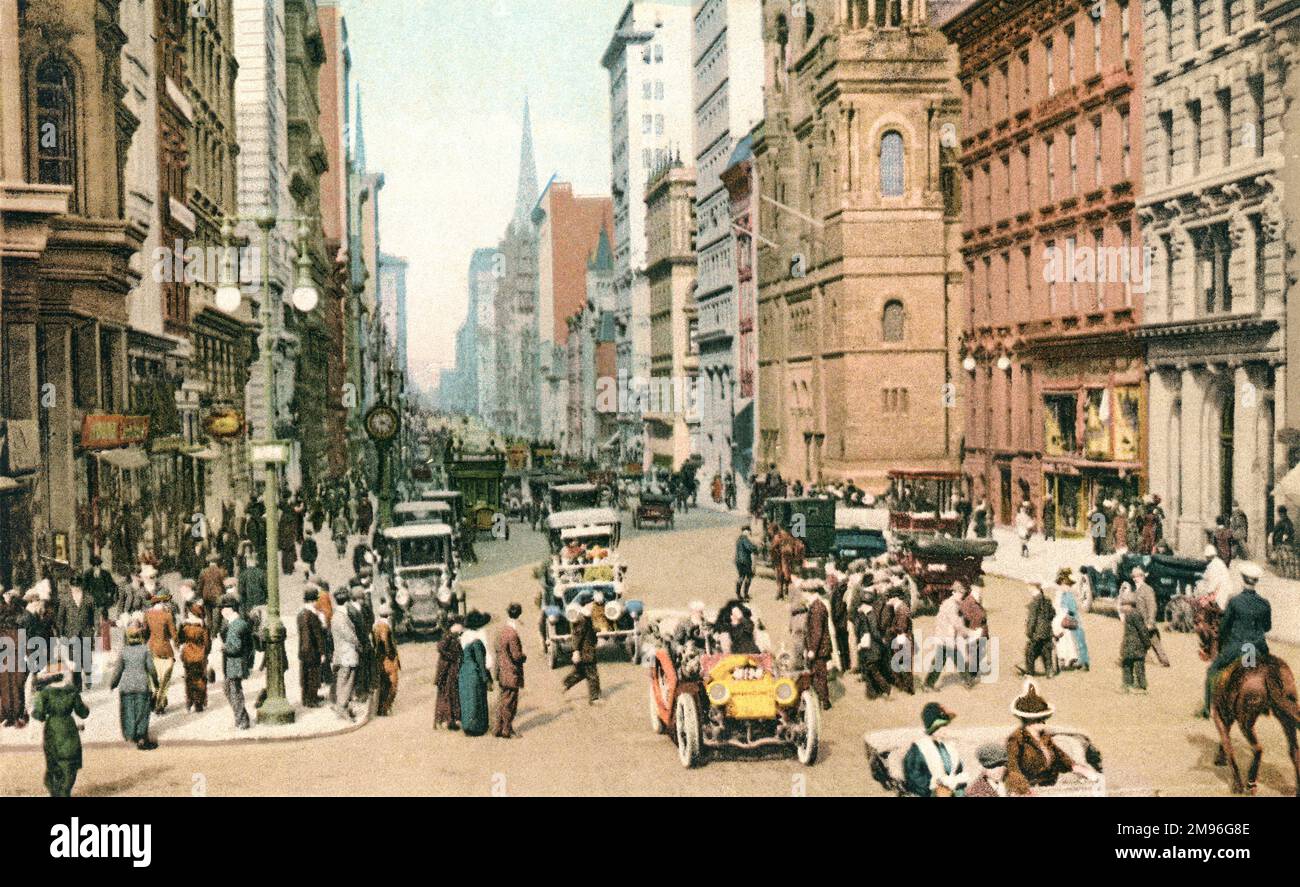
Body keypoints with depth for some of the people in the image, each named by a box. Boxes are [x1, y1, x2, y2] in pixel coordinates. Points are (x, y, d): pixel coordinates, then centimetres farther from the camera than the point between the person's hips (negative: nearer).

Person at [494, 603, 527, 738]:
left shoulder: (501, 633, 7)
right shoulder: (513, 634, -21)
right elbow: (516, 656, -21)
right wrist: (524, 657, -1)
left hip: (503, 674, 9)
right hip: (512, 675, -9)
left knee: (502, 701, 16)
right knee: (510, 703, 1)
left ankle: (499, 729, 22)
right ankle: (507, 731, 8)